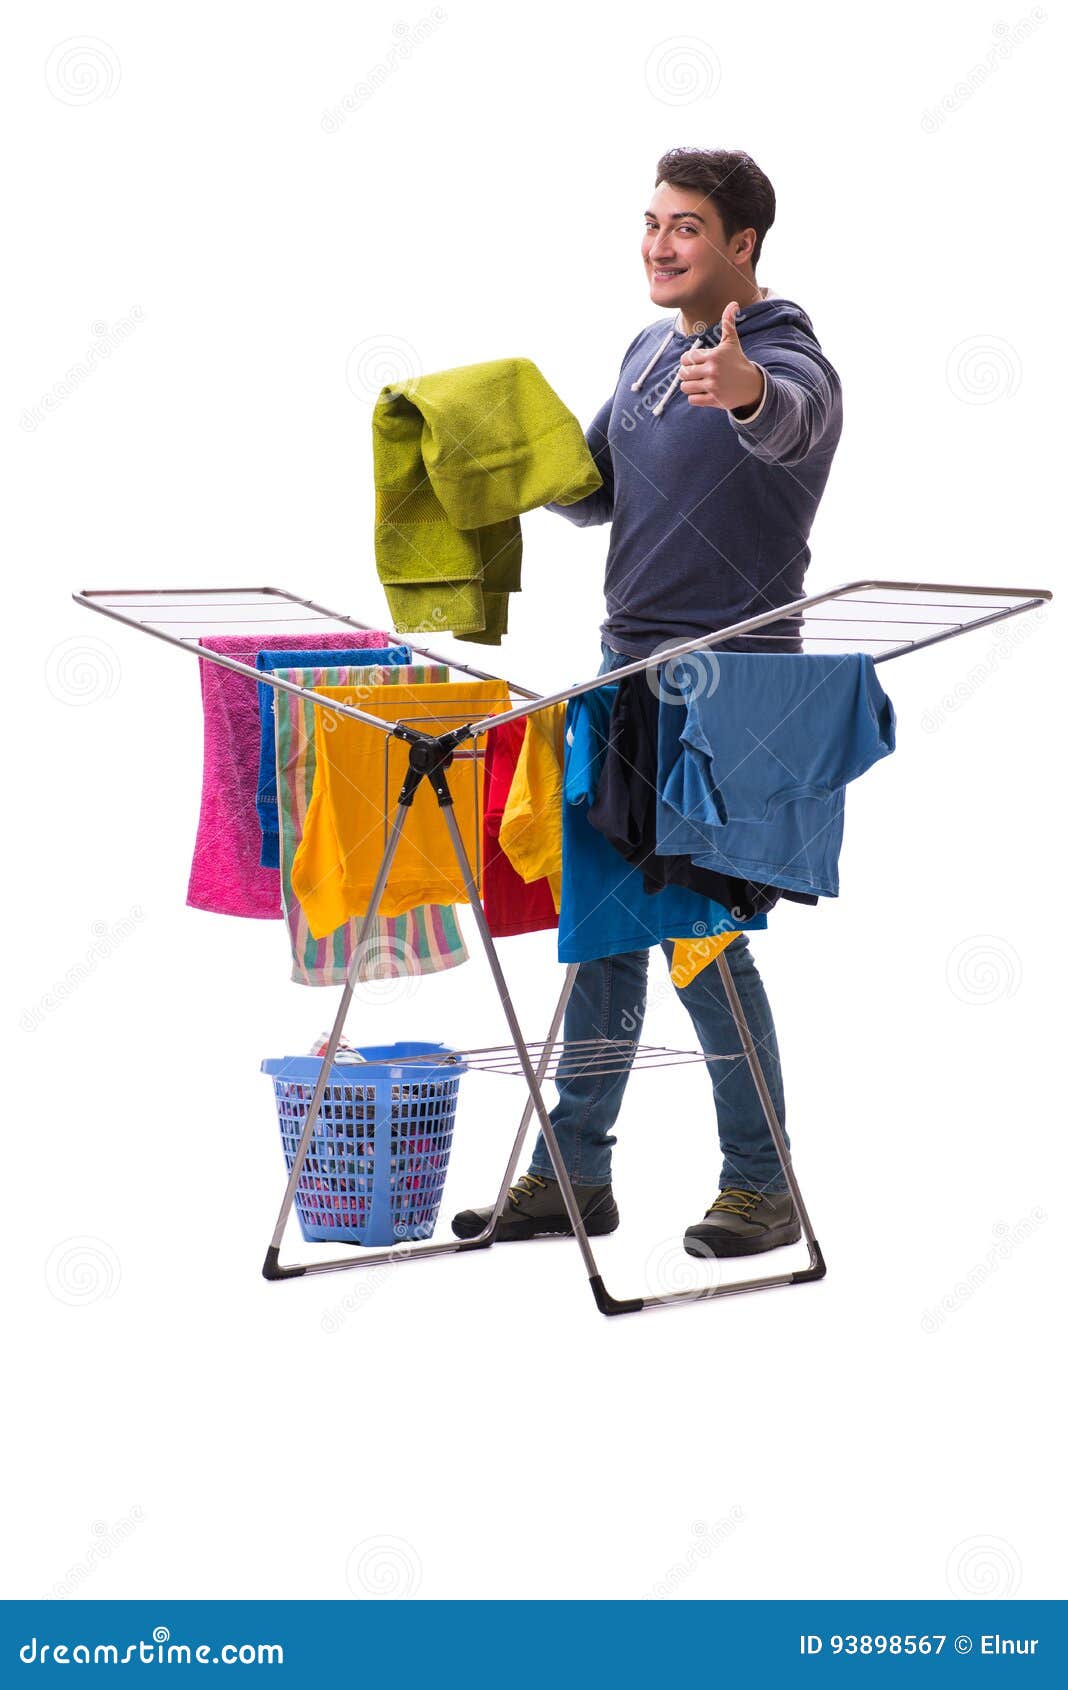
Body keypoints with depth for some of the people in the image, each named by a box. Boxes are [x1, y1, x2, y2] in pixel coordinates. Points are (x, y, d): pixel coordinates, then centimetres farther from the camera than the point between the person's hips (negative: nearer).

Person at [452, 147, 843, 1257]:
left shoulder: (784, 362, -14)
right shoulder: (649, 352, 12)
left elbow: (794, 415, -39)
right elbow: (595, 493, 22)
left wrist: (745, 392, -63)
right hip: (627, 665, 8)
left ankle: (762, 1187, 6)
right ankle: (572, 1174, 19)